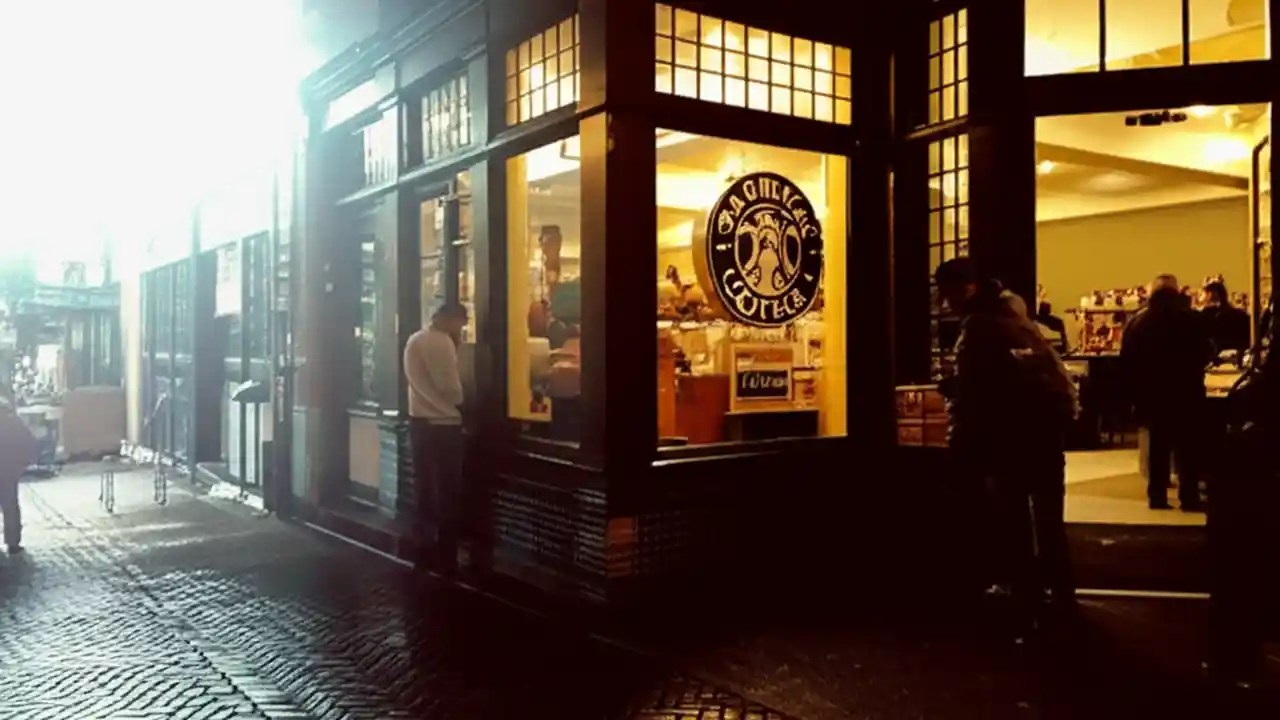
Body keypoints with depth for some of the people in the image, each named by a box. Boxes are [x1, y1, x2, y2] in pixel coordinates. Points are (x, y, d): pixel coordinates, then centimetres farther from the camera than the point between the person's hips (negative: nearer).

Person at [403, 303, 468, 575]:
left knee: (426, 489, 13)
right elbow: (452, 389, -14)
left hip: (419, 421, 9)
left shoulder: (413, 340, 13)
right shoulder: (442, 342, -15)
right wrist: (459, 403, 5)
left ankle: (426, 552, 18)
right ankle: (446, 558, 3)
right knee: (448, 493, -1)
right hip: (443, 424, -9)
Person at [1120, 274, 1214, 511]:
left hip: (1151, 392, 3)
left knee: (1158, 445, 12)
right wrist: (1190, 366, 14)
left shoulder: (1137, 321, 0)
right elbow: (1205, 352, -6)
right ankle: (1189, 497, 2)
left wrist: (1137, 387, 5)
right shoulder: (1189, 318, -9)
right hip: (1185, 391, -3)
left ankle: (1157, 497, 11)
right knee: (1188, 445, 5)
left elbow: (1126, 359, -2)